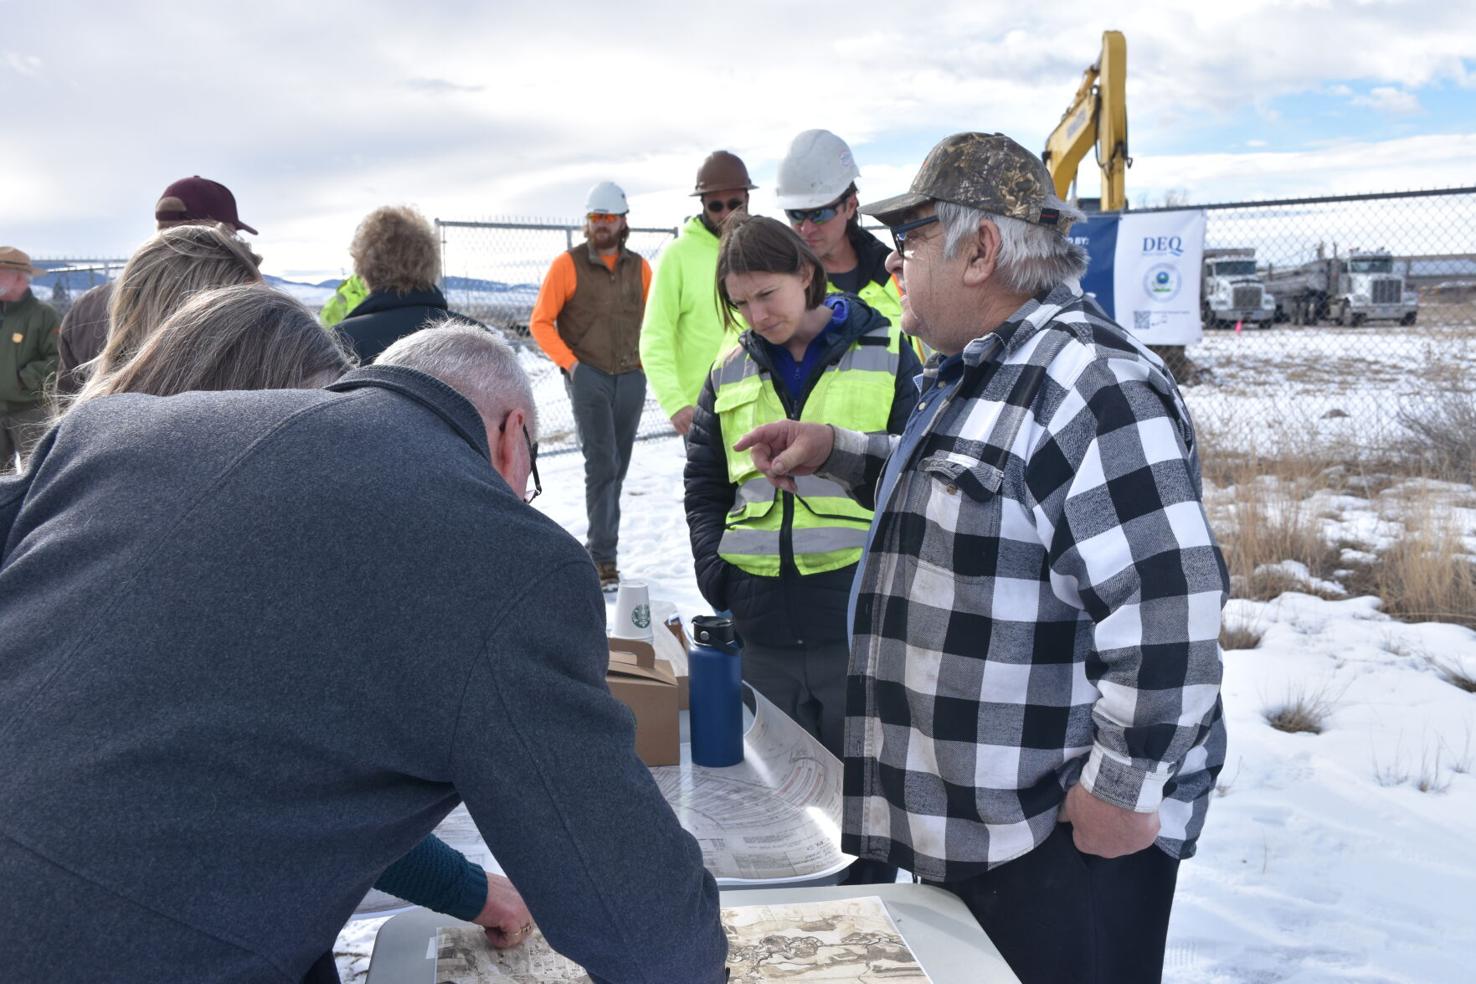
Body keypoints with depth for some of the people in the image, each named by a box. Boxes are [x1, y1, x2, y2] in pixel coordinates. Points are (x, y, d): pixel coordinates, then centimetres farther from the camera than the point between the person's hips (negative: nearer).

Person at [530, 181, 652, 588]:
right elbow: (540, 322, 0)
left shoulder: (640, 267, 9)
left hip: (631, 377, 4)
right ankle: (603, 557, -10)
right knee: (602, 463, -12)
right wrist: (570, 361, -9)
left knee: (617, 467, 9)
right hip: (588, 376, -4)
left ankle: (601, 549, 20)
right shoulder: (567, 264, -1)